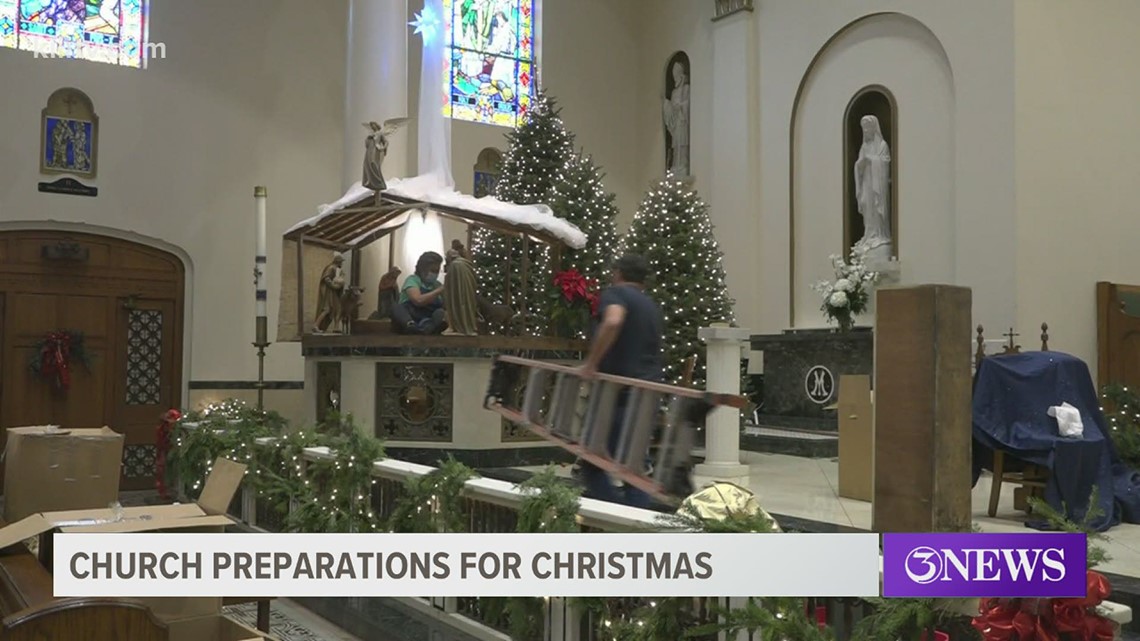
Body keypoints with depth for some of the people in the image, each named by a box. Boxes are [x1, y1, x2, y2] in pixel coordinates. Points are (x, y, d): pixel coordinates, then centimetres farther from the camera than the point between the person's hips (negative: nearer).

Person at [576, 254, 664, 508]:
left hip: (617, 394, -7)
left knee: (592, 464, 0)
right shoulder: (653, 307, 20)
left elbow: (612, 322, -25)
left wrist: (591, 364, -19)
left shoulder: (615, 293, -2)